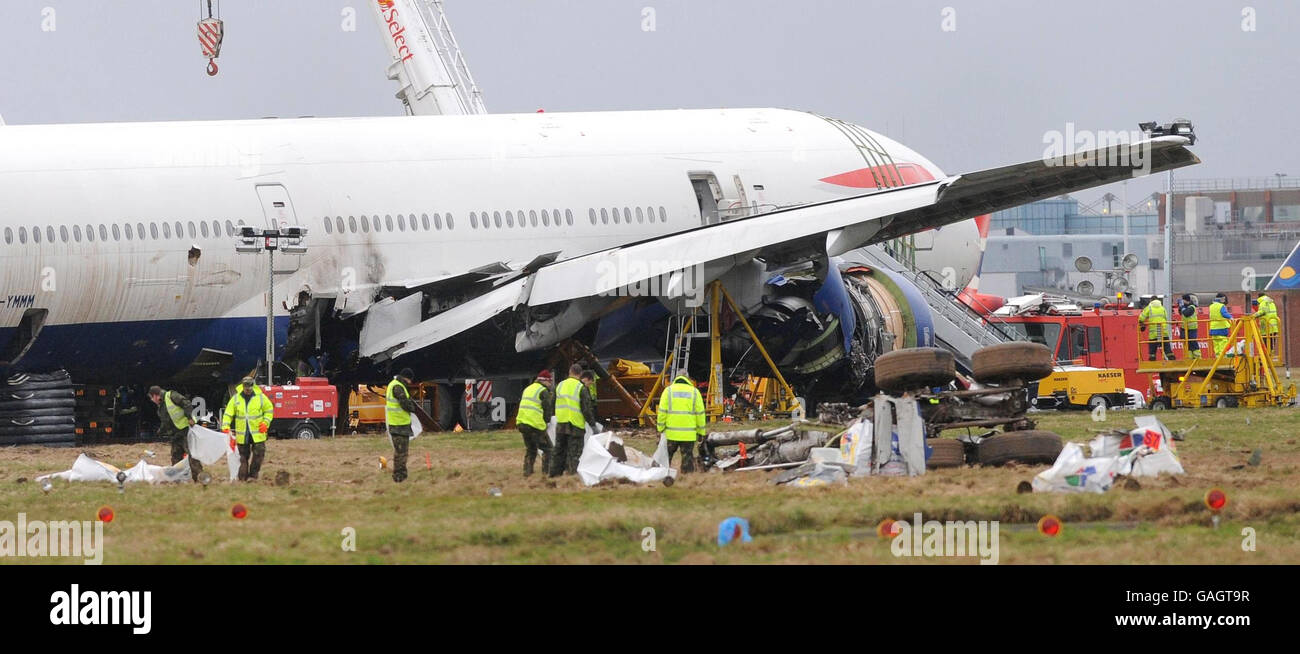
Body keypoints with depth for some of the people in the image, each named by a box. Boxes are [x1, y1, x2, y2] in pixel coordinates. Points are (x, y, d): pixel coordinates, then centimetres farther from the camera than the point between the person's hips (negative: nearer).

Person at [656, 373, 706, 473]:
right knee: (688, 458, 4)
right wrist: (701, 432, 11)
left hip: (671, 433, 0)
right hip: (689, 434, 0)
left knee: (666, 457, 13)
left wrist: (660, 429, 5)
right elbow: (700, 414, 4)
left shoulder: (668, 391, 4)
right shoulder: (695, 392, 5)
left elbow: (662, 412, -1)